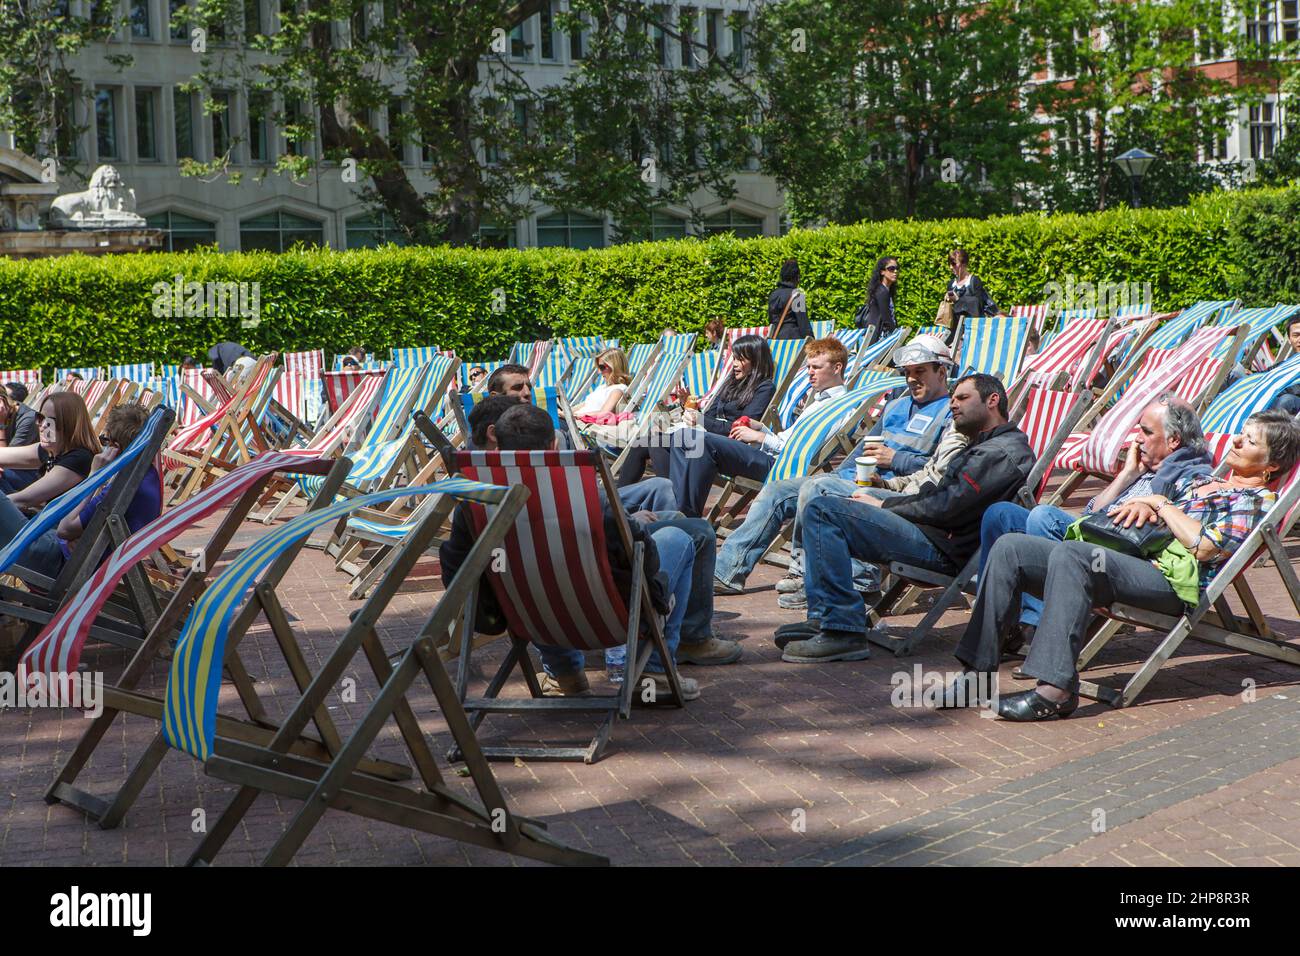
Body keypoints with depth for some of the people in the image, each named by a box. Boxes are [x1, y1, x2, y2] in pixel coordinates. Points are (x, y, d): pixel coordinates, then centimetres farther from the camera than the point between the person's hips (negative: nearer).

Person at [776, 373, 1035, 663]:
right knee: (823, 507, 18)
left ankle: (843, 631, -22)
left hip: (942, 548, -11)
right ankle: (824, 618, 5)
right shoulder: (986, 447, 24)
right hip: (939, 542, 11)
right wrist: (884, 502, 7)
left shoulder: (1003, 452, -10)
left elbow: (946, 507, -17)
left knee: (822, 511, -20)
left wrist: (884, 506, -4)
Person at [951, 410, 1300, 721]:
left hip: (1169, 578, -9)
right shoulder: (1204, 481, 32)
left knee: (1069, 553, -36)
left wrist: (1160, 503, 0)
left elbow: (1203, 546, -12)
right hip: (1128, 559, 9)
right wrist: (1142, 505, 8)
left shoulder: (1258, 500, 5)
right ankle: (978, 668, -13)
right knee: (1009, 548, -9)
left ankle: (1055, 689, -39)